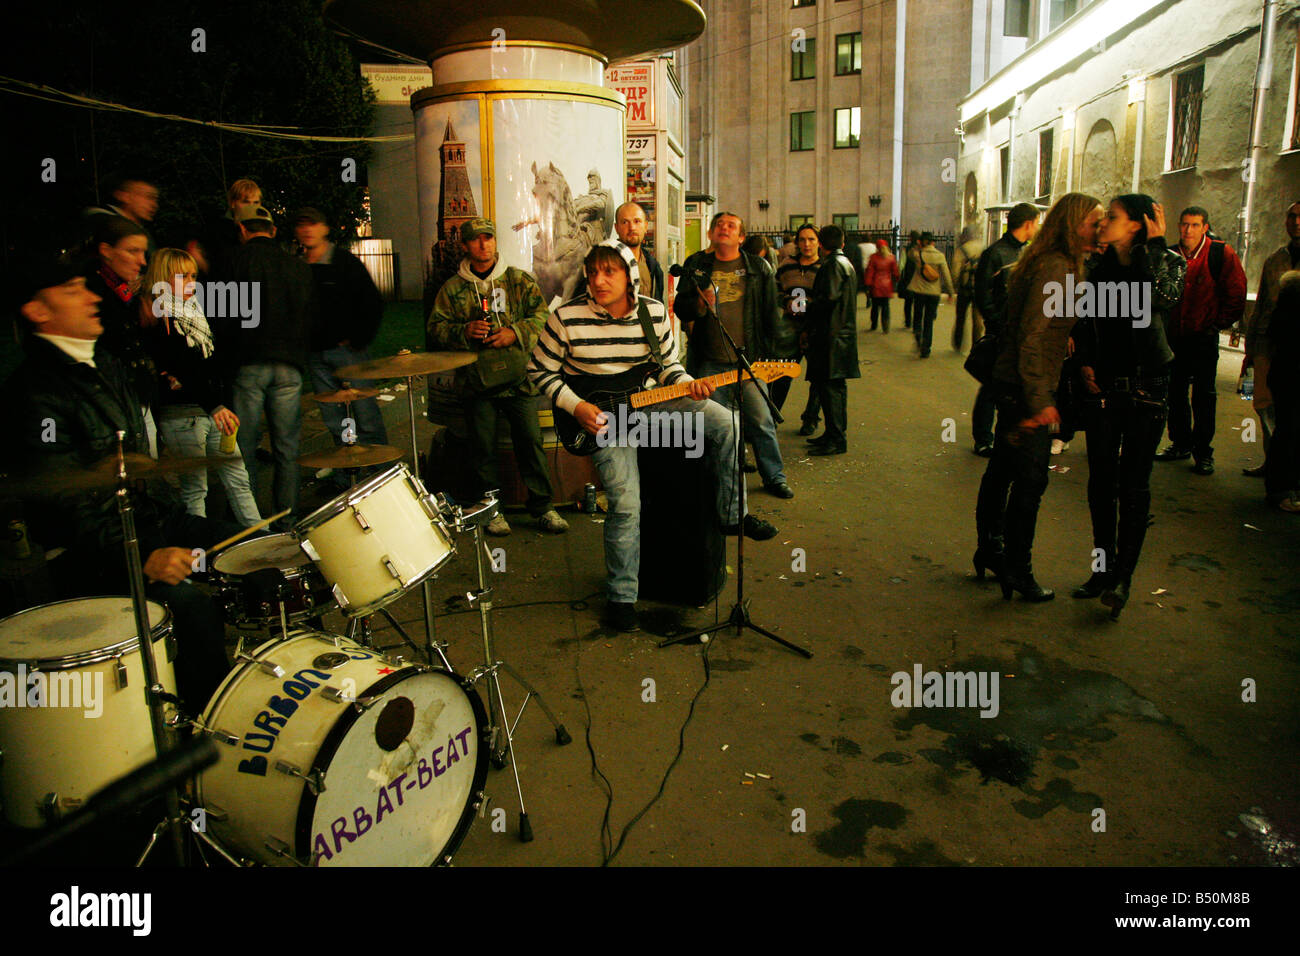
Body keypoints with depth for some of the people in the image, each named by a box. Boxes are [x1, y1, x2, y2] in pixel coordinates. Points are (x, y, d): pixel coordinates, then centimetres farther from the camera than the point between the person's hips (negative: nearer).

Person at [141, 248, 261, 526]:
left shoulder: (194, 310, 17)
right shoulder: (157, 320, -9)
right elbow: (180, 369, -20)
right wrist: (214, 406, -29)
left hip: (216, 406, 8)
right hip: (182, 413, -8)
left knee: (238, 478, 8)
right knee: (194, 488, 0)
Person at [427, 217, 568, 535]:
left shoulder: (520, 280, 9)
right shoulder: (452, 288, 9)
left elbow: (541, 315, 5)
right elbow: (434, 328, 7)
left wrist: (516, 333, -11)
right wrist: (464, 331, -11)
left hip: (518, 377, 0)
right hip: (476, 380, 0)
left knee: (530, 440, -1)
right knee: (483, 447, 3)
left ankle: (542, 507, 10)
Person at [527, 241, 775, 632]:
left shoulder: (654, 312, -3)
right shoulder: (566, 318, -14)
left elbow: (668, 365, 7)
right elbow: (540, 370, -4)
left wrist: (690, 385, -14)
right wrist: (575, 406, -15)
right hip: (600, 416, -4)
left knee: (722, 421, -10)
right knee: (626, 503, -18)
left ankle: (733, 514, 7)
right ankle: (621, 596, 2)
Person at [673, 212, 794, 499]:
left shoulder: (759, 269, 7)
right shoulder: (696, 266, 8)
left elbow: (772, 314, 8)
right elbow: (680, 308, 8)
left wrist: (771, 355, 4)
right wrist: (699, 305, -14)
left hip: (749, 360, -1)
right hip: (709, 364, 1)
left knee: (761, 421, 0)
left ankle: (774, 477, 15)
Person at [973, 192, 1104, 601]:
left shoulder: (1060, 265, 14)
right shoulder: (1054, 267, -17)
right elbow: (1032, 335, -23)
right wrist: (1039, 401, -24)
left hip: (1010, 383, 10)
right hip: (1024, 389, -10)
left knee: (1002, 469, 18)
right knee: (1030, 480, -1)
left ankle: (990, 550, 32)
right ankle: (1017, 570, 11)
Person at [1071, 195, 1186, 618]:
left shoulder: (1169, 262, -4)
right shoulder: (1098, 268, 7)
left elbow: (1164, 296, -26)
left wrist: (1155, 245, -19)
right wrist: (1084, 362, 1)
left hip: (1146, 388, -4)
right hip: (1102, 387, 4)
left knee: (1134, 484, -1)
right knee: (1101, 479, 8)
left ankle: (1123, 575, 8)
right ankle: (1104, 568, 21)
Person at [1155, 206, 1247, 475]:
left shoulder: (1222, 254, -6)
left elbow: (1236, 295, -2)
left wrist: (1218, 324, -4)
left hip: (1204, 337, -4)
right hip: (1174, 336, 4)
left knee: (1203, 396, -1)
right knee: (1175, 392, 10)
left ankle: (1203, 452, 6)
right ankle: (1181, 444, 24)